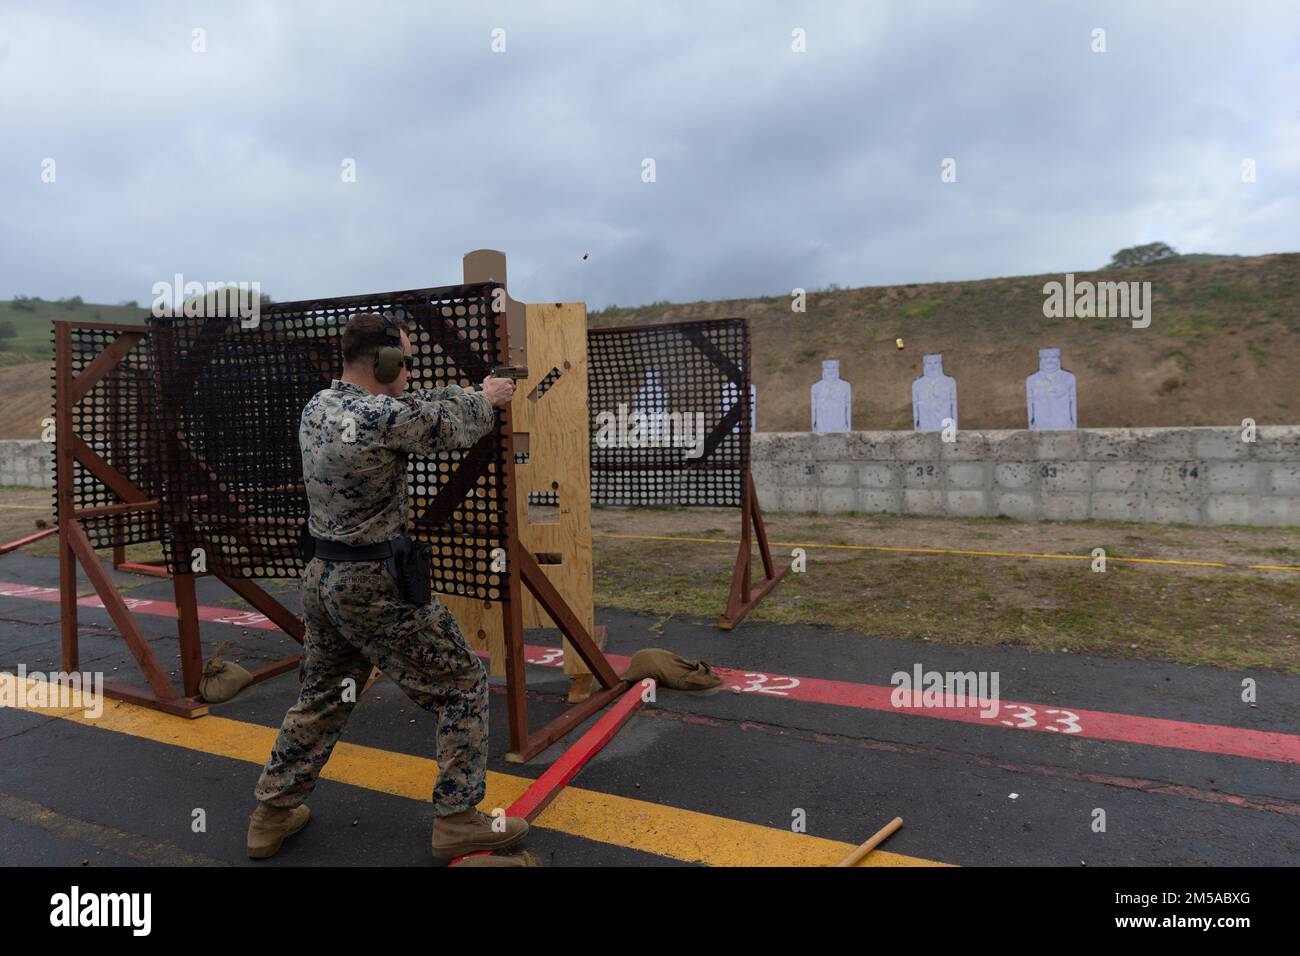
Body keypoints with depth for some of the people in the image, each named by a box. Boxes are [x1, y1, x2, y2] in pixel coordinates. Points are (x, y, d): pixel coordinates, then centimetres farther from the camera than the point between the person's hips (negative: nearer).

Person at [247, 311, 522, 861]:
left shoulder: (318, 407, 5)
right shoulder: (384, 418, -22)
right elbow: (450, 424, -4)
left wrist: (472, 395, 16)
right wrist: (484, 398, 16)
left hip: (321, 579, 9)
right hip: (373, 587, -9)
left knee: (321, 697, 25)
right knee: (462, 685, 6)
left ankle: (273, 813, 34)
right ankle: (458, 820, 11)